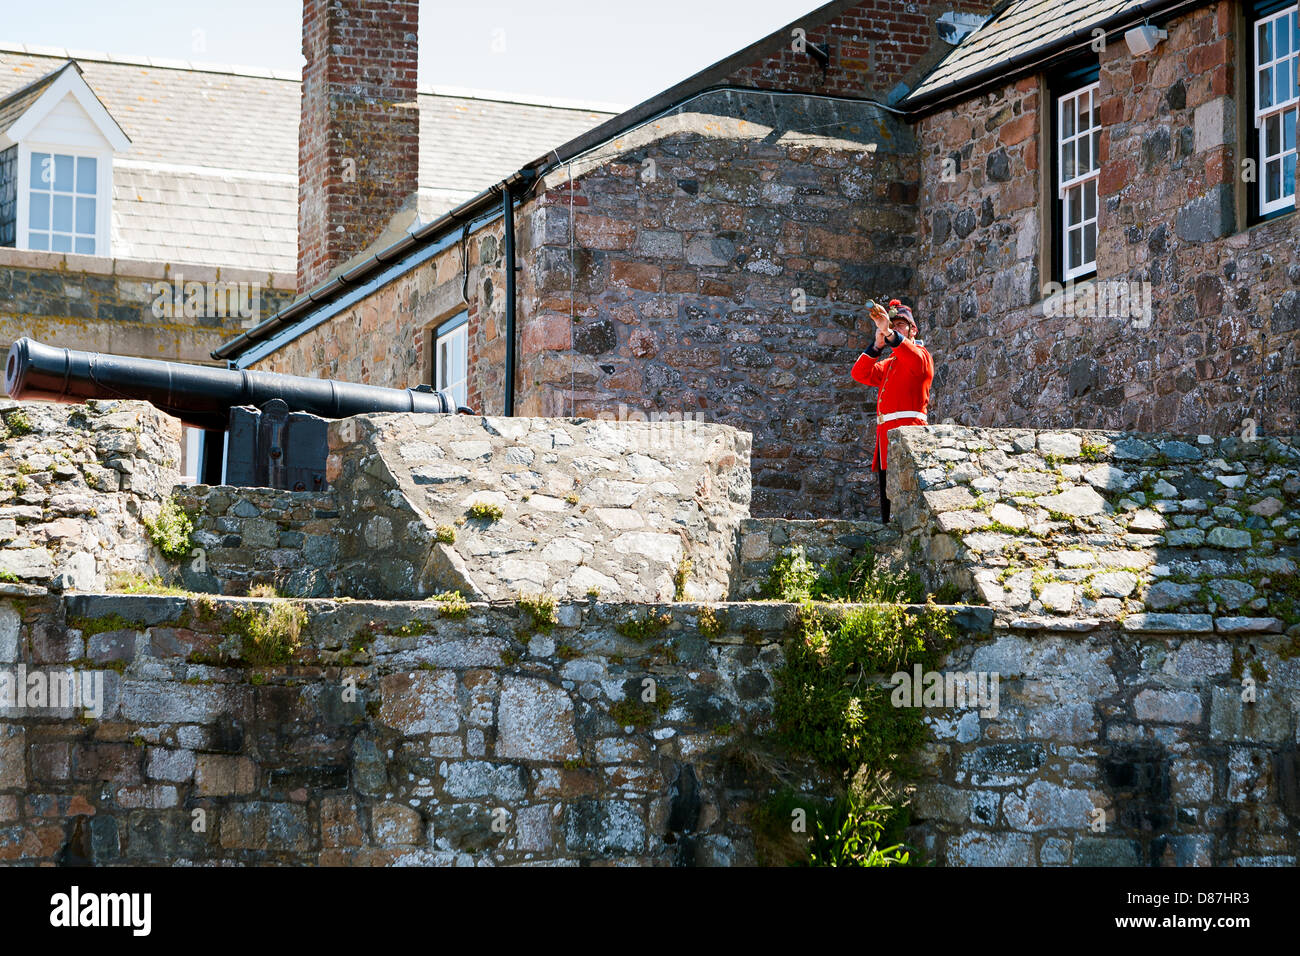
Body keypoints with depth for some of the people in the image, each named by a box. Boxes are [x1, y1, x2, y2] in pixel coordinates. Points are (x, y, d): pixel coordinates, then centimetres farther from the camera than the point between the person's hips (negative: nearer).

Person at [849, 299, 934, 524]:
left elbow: (915, 360, -19)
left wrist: (889, 334, -33)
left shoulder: (920, 354, 6)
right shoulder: (888, 364, 27)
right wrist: (877, 345, 0)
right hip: (886, 432, 8)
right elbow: (860, 374, 14)